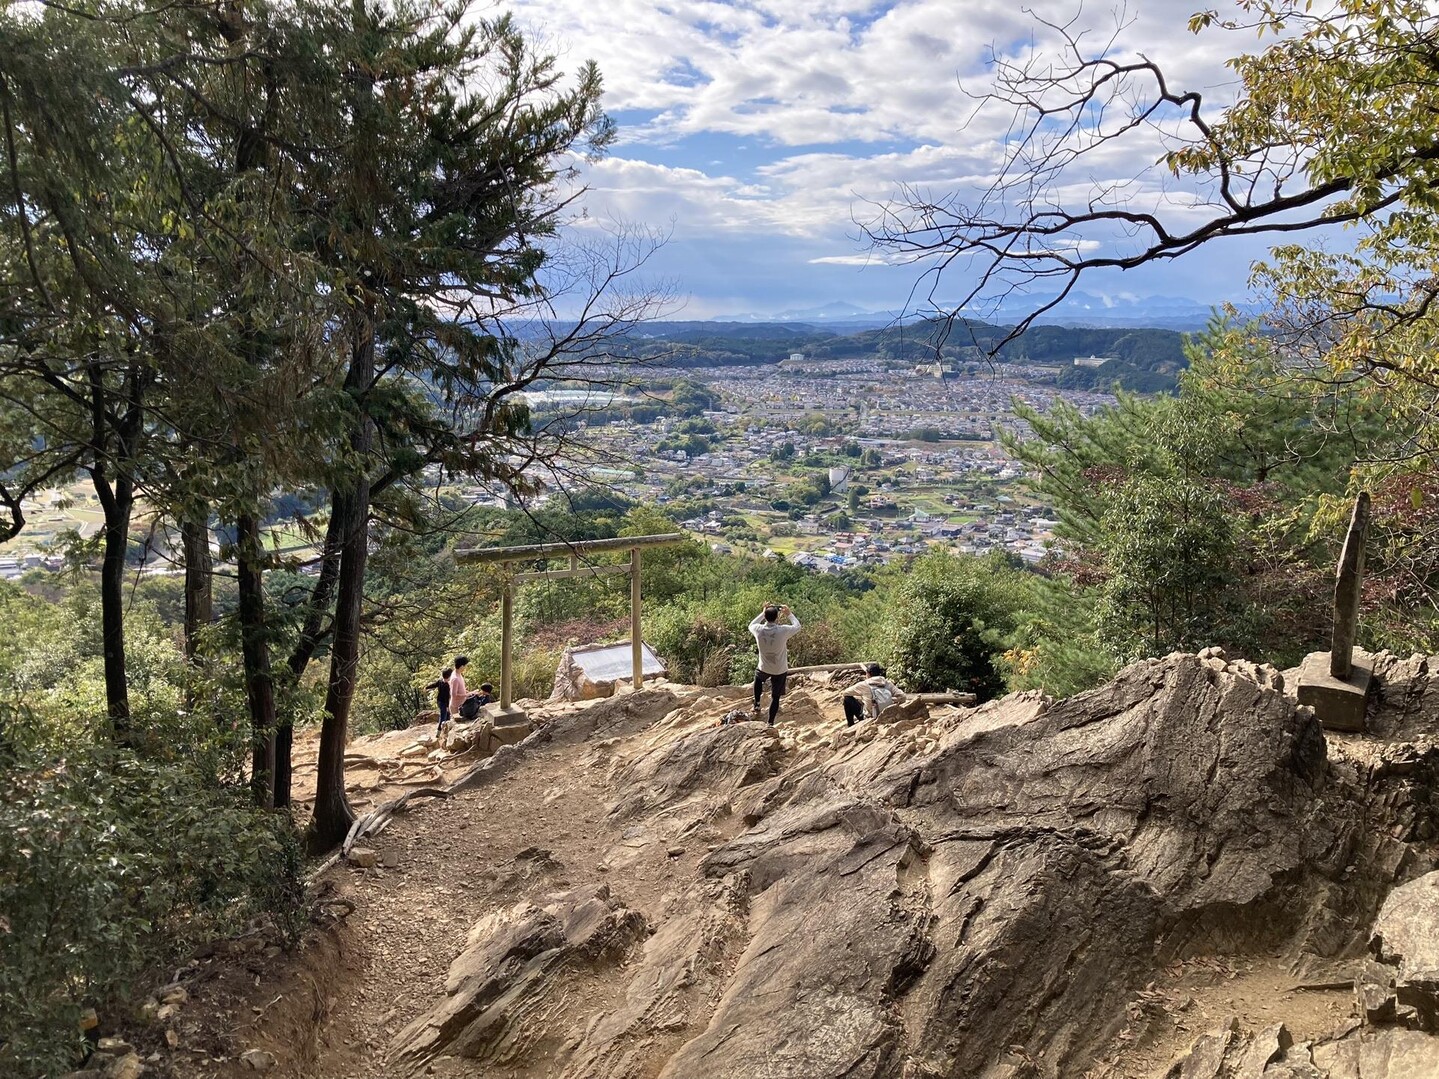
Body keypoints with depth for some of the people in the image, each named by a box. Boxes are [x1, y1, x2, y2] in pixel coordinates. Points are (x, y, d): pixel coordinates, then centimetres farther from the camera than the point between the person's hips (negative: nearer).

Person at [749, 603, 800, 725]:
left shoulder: (759, 630, -18)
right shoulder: (783, 630, -24)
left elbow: (751, 625, 8)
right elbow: (797, 626, -2)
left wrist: (763, 613, 7)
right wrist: (789, 614, 7)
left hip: (764, 668, 2)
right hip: (780, 670, -2)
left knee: (758, 679, 36)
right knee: (775, 696, 11)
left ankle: (757, 706, 33)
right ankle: (770, 723, 14)